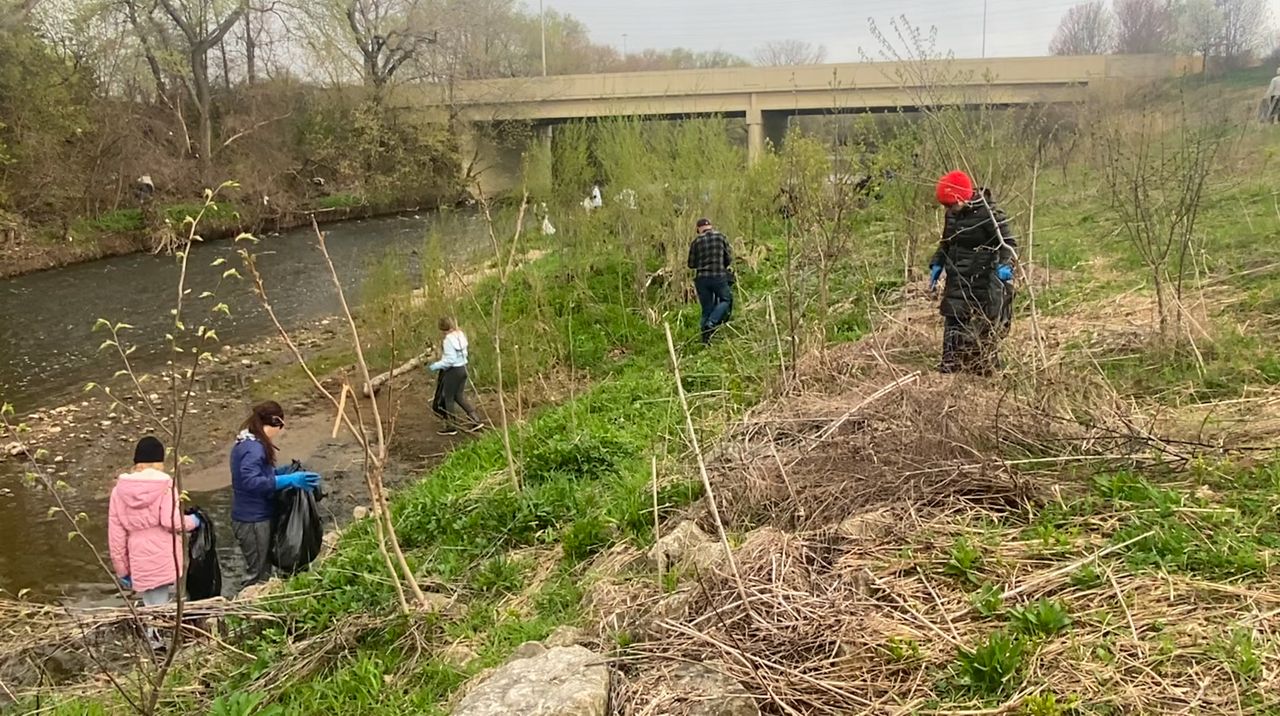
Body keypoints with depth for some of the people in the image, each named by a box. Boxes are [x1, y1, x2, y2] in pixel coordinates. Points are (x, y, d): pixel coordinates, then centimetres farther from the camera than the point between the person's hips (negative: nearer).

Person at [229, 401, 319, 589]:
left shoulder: (246, 443, 10)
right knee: (258, 575, 0)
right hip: (253, 521, -10)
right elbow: (251, 481, -35)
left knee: (262, 570, 18)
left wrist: (281, 471, 13)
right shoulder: (254, 448, -22)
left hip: (251, 518, 10)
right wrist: (288, 480, -37)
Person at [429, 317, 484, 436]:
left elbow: (450, 359, -23)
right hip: (463, 368, 8)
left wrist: (437, 365, -13)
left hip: (453, 371, -8)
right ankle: (476, 420, 13)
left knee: (448, 398, 7)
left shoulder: (448, 340, -20)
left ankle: (451, 426, 17)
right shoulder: (461, 335, 6)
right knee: (459, 396, 18)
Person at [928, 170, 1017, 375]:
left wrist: (1005, 265, -31)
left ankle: (985, 368, 13)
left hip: (982, 281, -7)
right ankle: (949, 367, 14)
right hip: (957, 280, 7)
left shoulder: (988, 213, -16)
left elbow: (1008, 242, -15)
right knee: (953, 322, 7)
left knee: (984, 326, 2)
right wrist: (936, 265, 14)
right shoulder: (952, 215, 7)